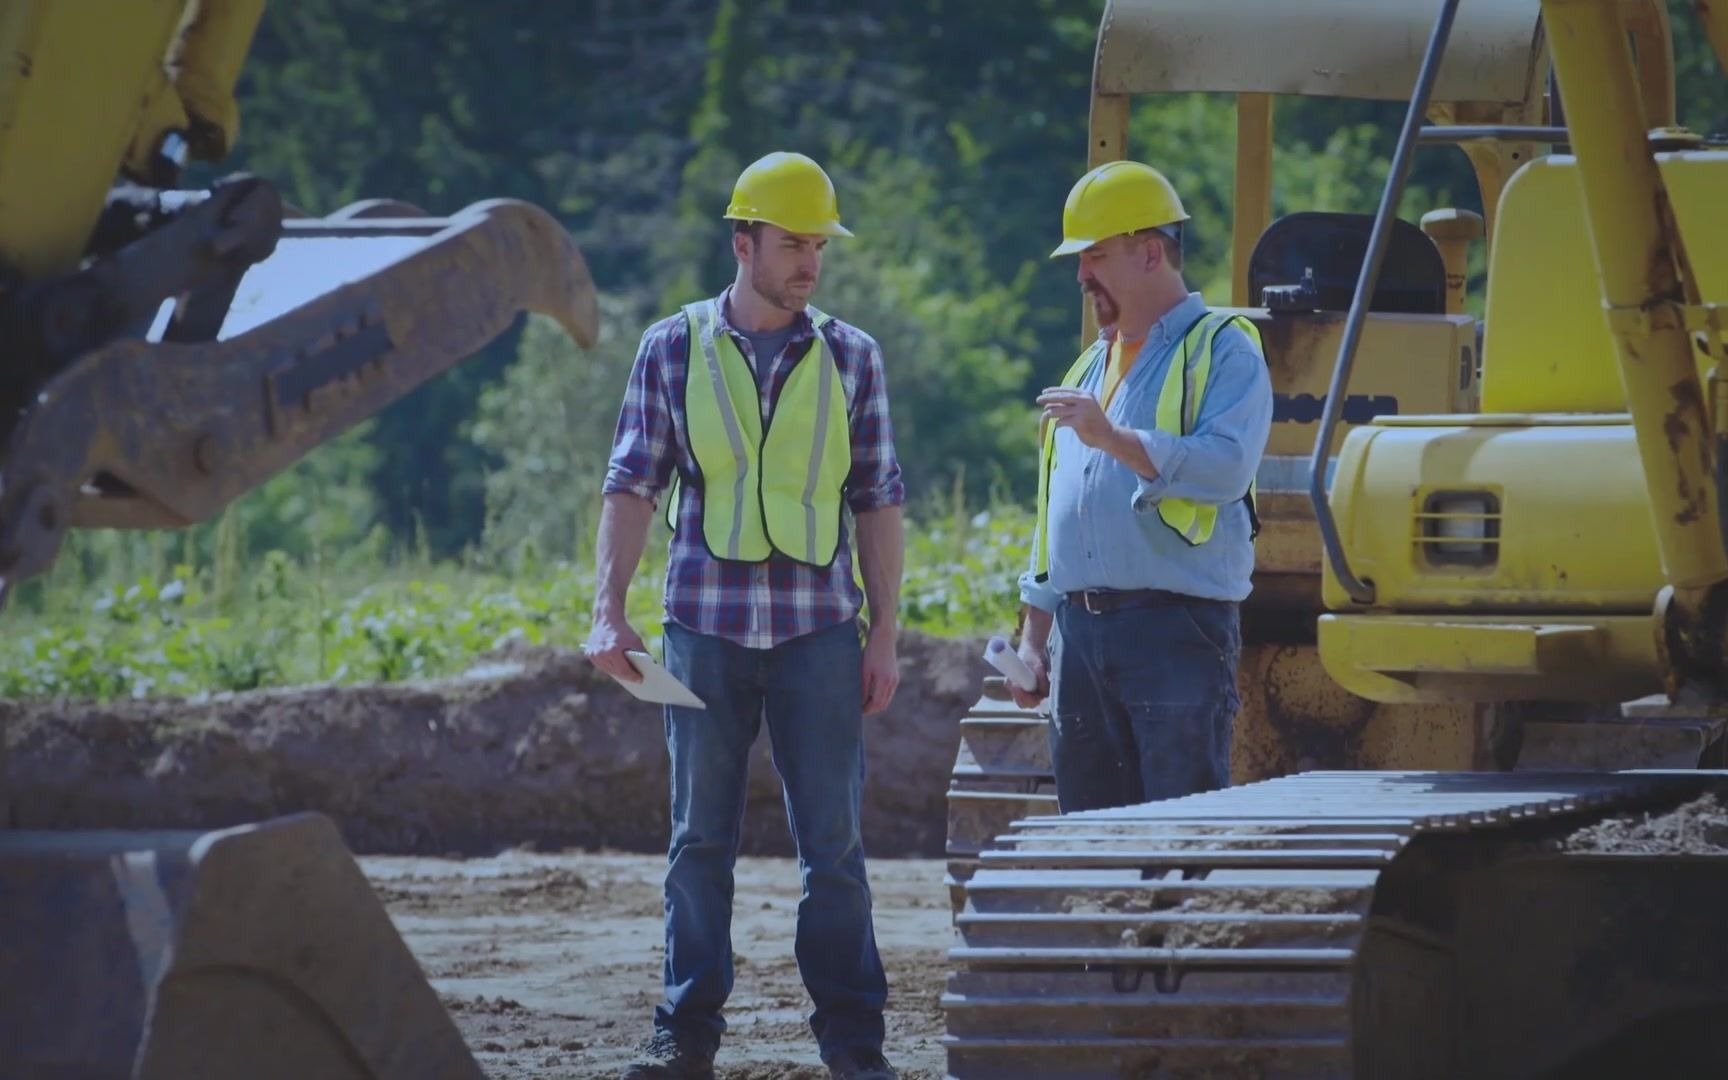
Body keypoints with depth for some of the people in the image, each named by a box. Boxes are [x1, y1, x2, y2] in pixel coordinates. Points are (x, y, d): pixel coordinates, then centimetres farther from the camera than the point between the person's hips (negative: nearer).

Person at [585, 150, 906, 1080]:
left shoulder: (849, 356, 6)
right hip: (707, 622, 0)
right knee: (700, 838, 4)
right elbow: (631, 487, 3)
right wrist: (608, 612, -6)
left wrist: (884, 635, 4)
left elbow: (878, 502, 8)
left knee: (833, 842, 0)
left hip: (818, 628, 0)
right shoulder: (674, 349, 3)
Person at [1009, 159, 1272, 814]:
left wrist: (1114, 439, -22)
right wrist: (1034, 633, 20)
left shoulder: (1222, 352, -2)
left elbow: (1227, 466, -19)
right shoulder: (1092, 366, 23)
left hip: (1176, 630, -8)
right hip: (1081, 631, 8)